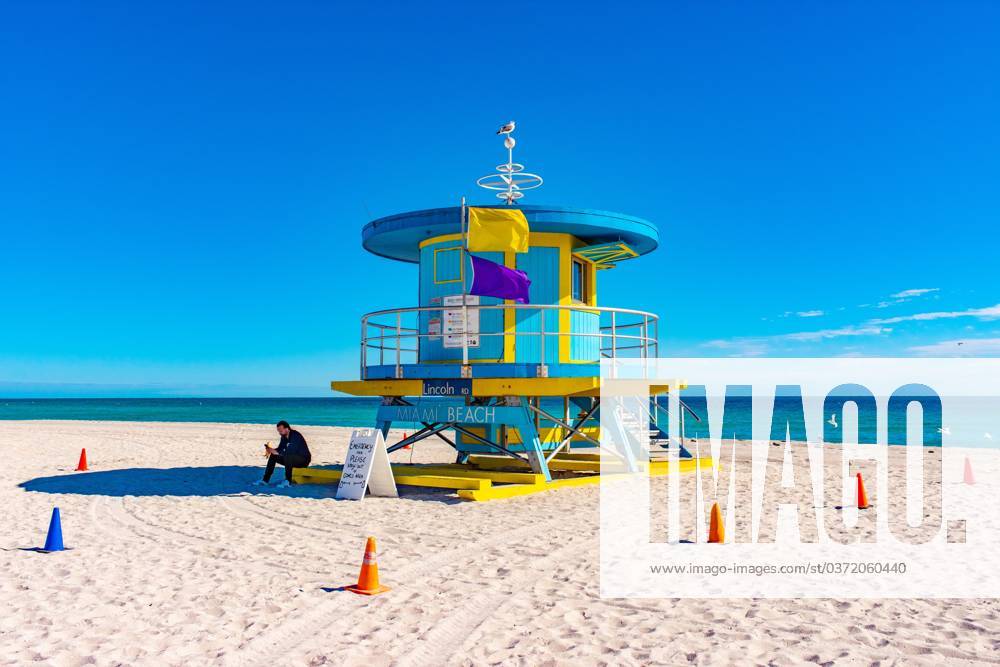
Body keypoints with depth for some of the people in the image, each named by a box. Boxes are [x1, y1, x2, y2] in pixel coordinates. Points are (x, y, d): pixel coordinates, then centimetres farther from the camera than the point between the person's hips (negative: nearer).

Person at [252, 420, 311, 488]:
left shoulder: (295, 436, -22)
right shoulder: (284, 437, 3)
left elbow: (292, 451, -33)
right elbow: (280, 449, 7)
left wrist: (278, 452, -36)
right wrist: (272, 450, -14)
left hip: (304, 459, -9)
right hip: (291, 460, 9)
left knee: (287, 456, -35)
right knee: (273, 456, -2)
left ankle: (288, 482, -34)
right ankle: (265, 480, -3)